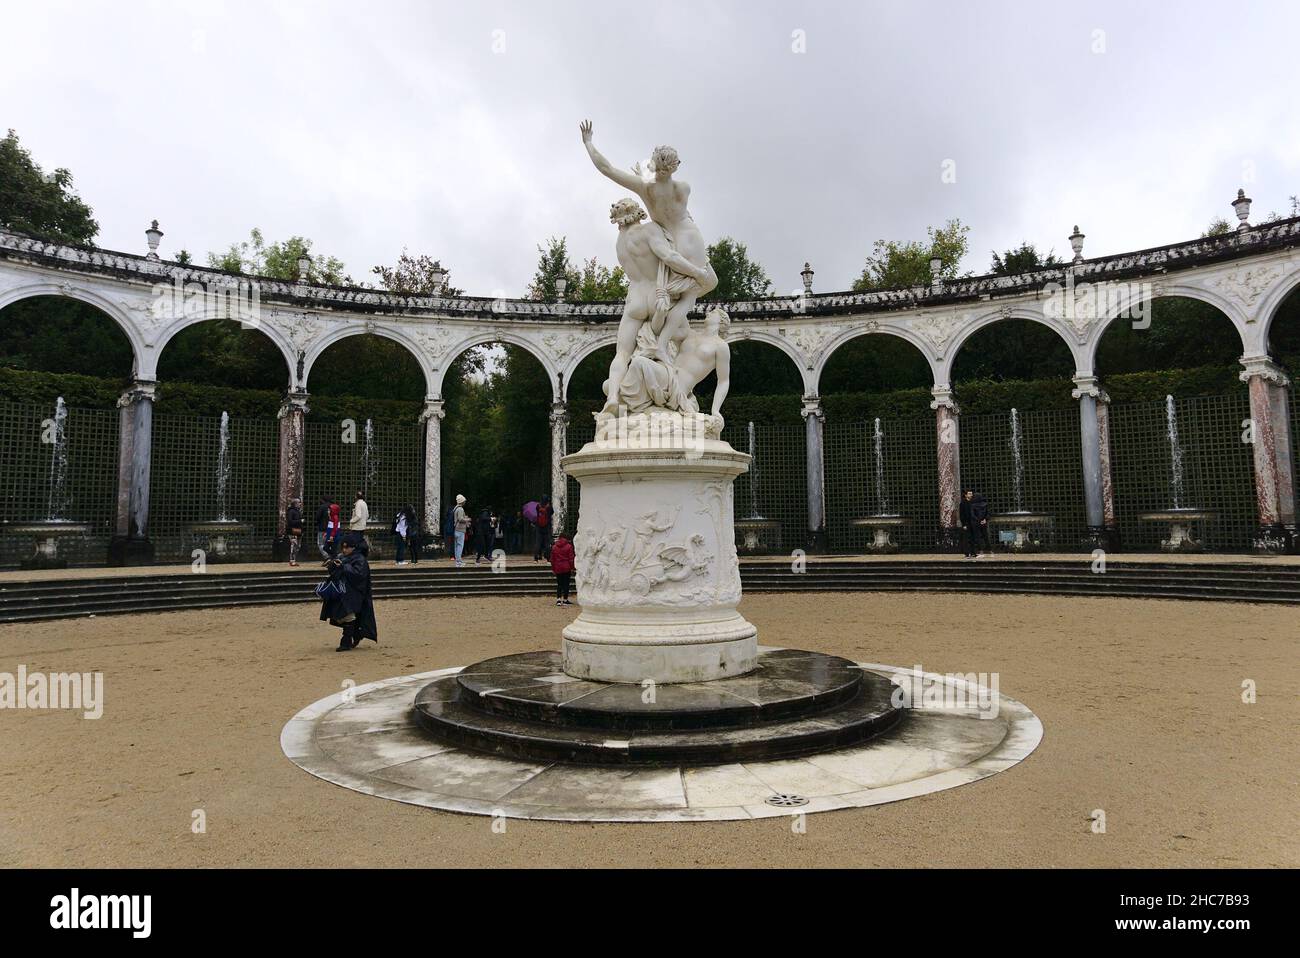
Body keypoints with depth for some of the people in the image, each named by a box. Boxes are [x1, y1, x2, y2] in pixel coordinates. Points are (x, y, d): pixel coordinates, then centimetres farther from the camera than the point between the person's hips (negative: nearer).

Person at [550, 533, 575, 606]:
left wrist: (553, 568, 14)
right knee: (566, 584, 4)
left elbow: (552, 559, 8)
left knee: (559, 584, 10)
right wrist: (572, 568, 1)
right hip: (566, 568, -3)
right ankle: (565, 600, 5)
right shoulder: (569, 546, -4)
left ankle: (558, 599, 2)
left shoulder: (554, 547, 5)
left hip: (558, 568, 3)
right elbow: (571, 558, -5)